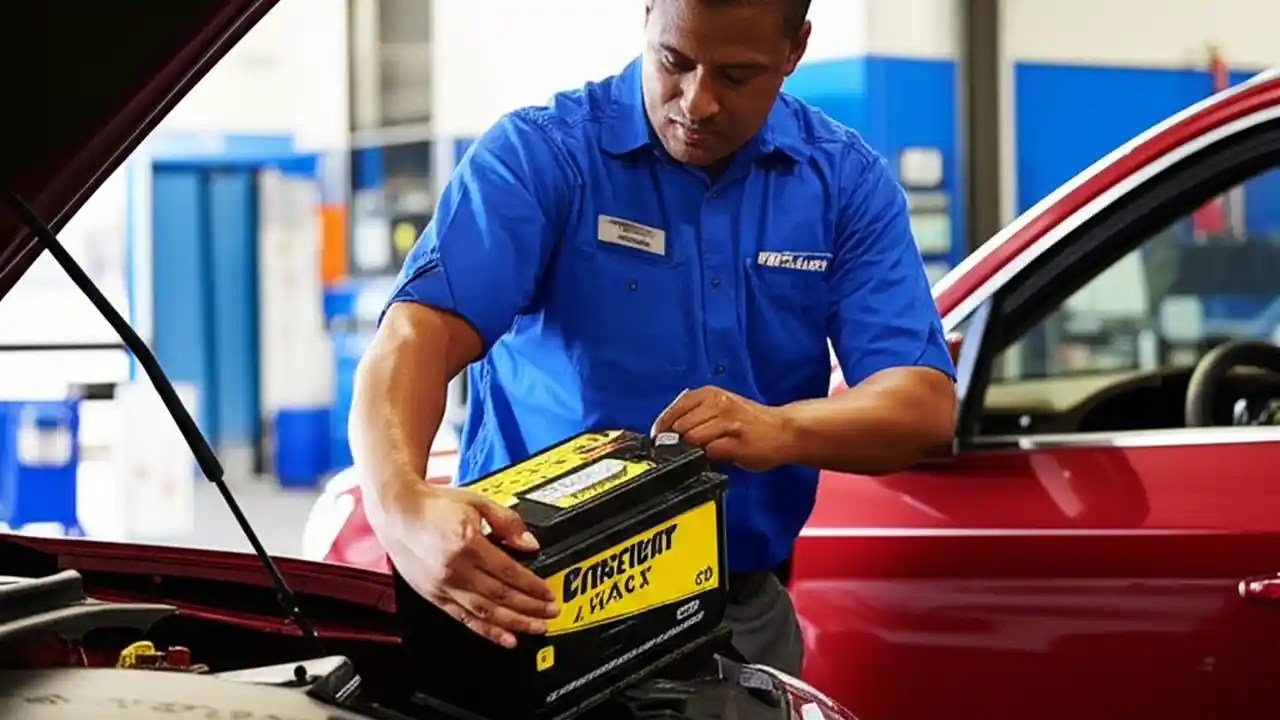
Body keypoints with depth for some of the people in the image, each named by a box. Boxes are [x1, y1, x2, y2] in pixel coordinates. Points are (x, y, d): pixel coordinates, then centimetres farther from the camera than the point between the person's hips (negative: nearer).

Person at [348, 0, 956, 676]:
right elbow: (417, 336, -27)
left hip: (743, 611, 3)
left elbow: (926, 404, -9)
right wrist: (402, 507, -47)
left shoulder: (848, 181, -2)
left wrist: (782, 431, -30)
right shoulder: (539, 153, -13)